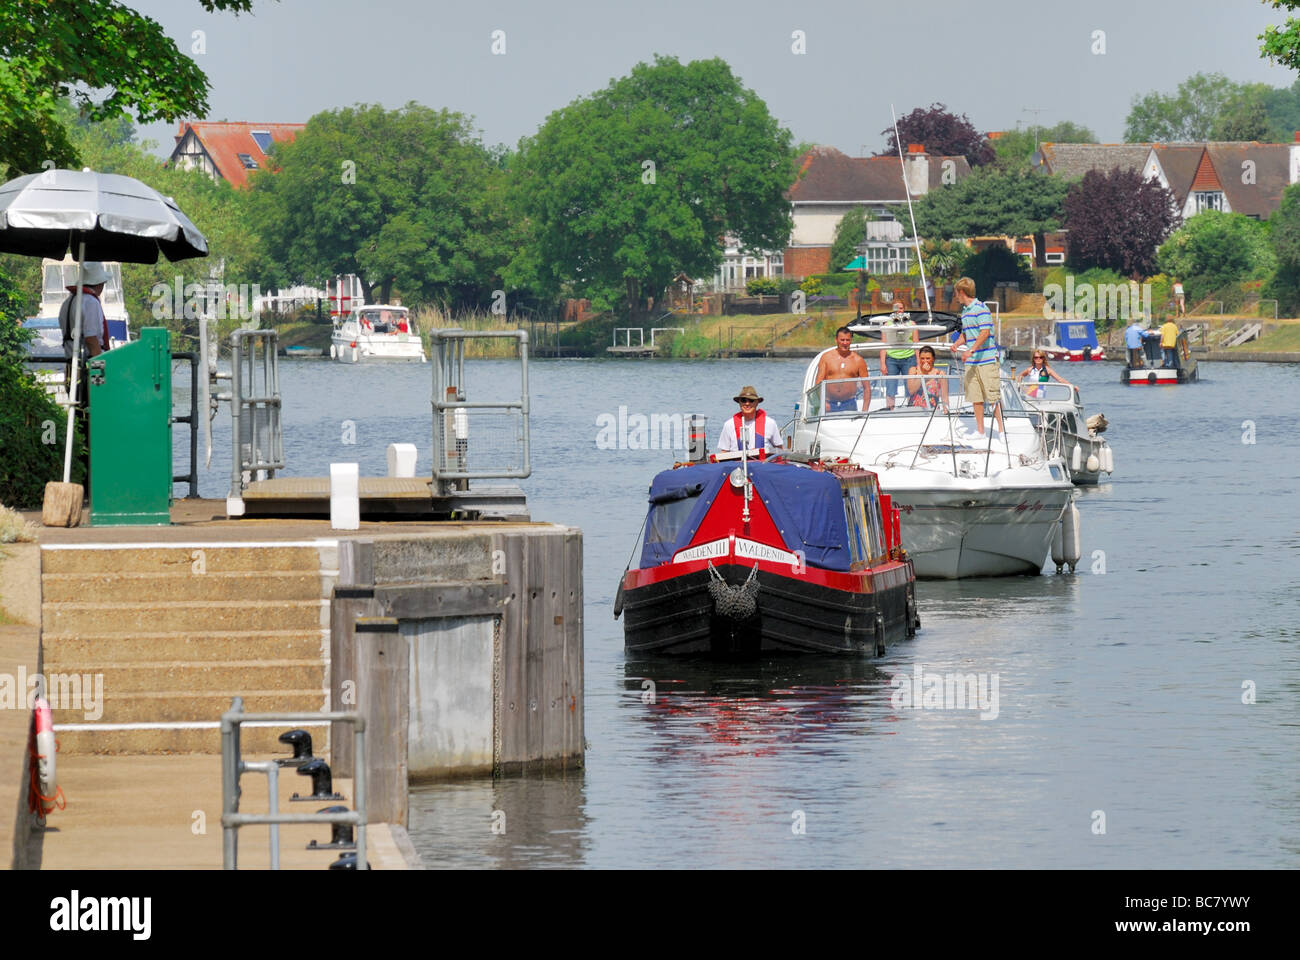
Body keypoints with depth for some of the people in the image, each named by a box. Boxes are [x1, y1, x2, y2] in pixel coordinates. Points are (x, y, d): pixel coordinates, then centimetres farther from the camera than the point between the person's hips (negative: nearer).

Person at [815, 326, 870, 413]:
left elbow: (867, 387, 6)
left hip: (849, 405, 0)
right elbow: (819, 382, 1)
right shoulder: (826, 357, 6)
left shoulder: (858, 361, 6)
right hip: (830, 405, 0)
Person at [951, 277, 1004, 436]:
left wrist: (971, 350, -25)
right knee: (975, 397, 7)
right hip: (971, 362, 8)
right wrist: (957, 344, 8)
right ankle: (980, 431, 12)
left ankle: (1001, 429, -5)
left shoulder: (981, 308, -10)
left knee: (993, 395, -8)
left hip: (986, 359, -8)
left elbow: (985, 333, -18)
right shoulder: (964, 311, 17)